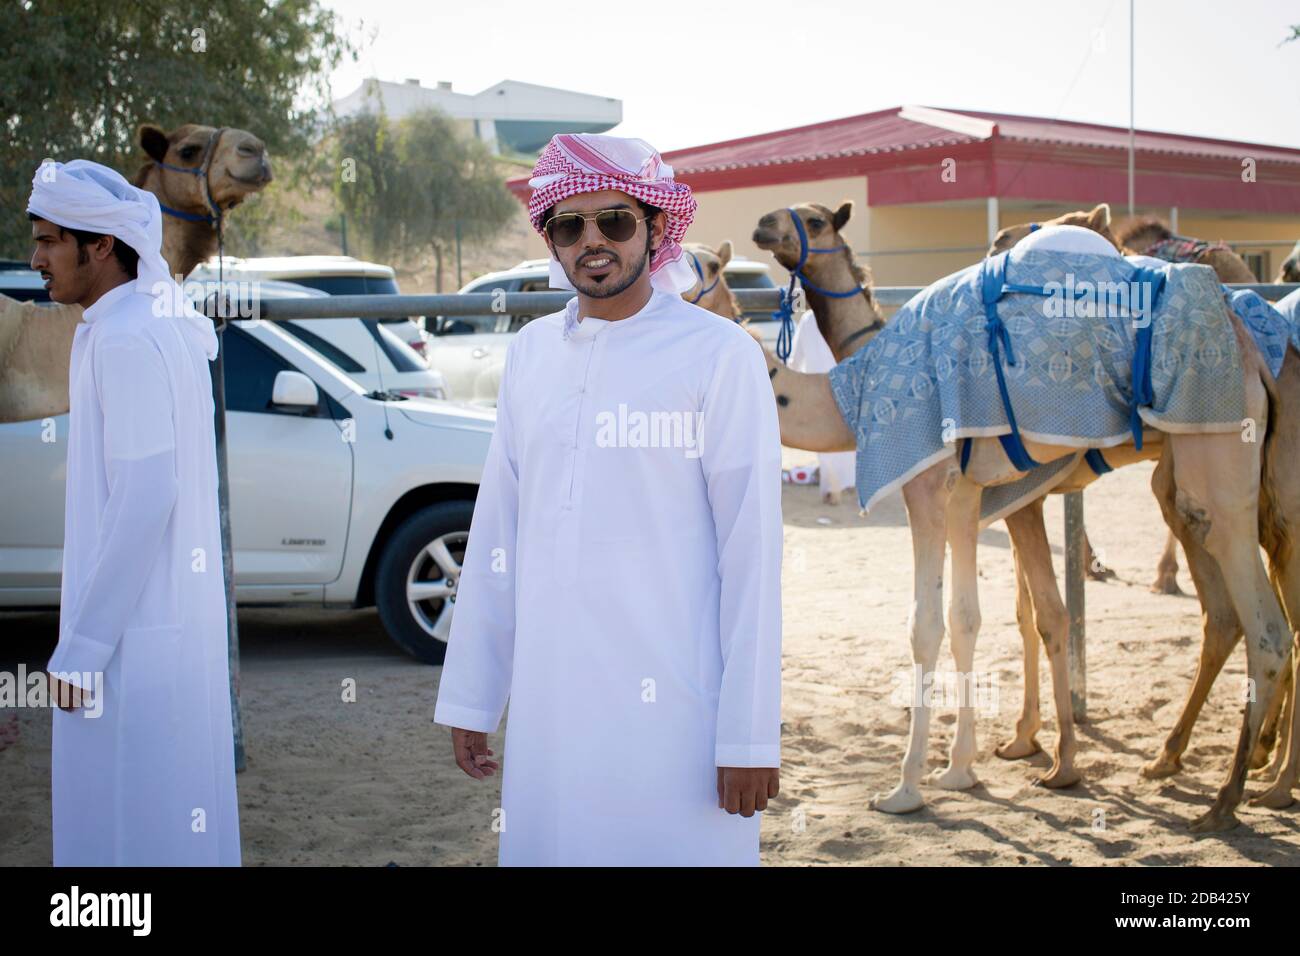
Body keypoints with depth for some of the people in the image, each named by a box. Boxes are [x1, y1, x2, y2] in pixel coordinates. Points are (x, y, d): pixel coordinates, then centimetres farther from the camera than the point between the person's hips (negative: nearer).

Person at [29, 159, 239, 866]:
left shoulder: (125, 338, -17)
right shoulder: (163, 324, 12)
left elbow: (144, 497, -22)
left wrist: (80, 646, -18)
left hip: (132, 631, -10)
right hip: (172, 616, 10)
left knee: (131, 828, -1)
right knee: (179, 811, 17)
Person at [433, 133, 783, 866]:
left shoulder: (720, 355, -7)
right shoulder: (531, 352, 8)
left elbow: (752, 551, -9)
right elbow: (496, 535, 11)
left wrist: (751, 736, -11)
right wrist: (470, 696, 11)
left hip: (673, 705, -4)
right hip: (549, 703, 5)